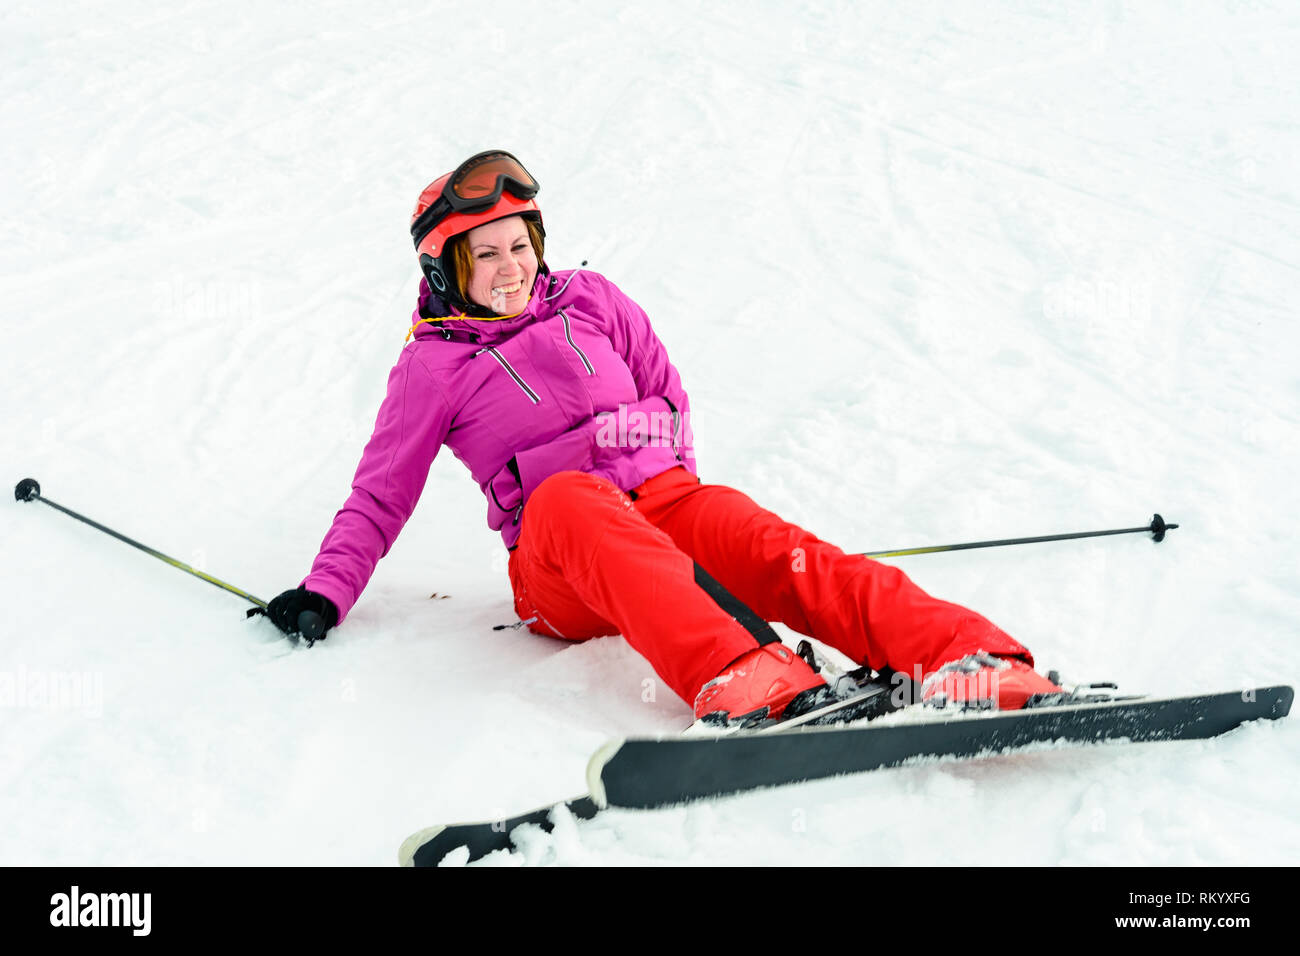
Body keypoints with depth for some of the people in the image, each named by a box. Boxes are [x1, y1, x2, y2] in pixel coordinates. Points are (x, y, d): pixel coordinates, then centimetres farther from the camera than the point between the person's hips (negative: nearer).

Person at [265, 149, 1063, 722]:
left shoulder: (590, 301, 19)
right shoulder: (433, 366, 12)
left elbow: (667, 391, 25)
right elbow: (382, 493, 13)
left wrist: (675, 485, 9)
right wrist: (327, 592, 0)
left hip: (664, 498, 3)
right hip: (560, 569, -3)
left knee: (776, 550, -29)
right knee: (566, 496, -39)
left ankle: (968, 661, -52)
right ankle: (741, 683, -64)